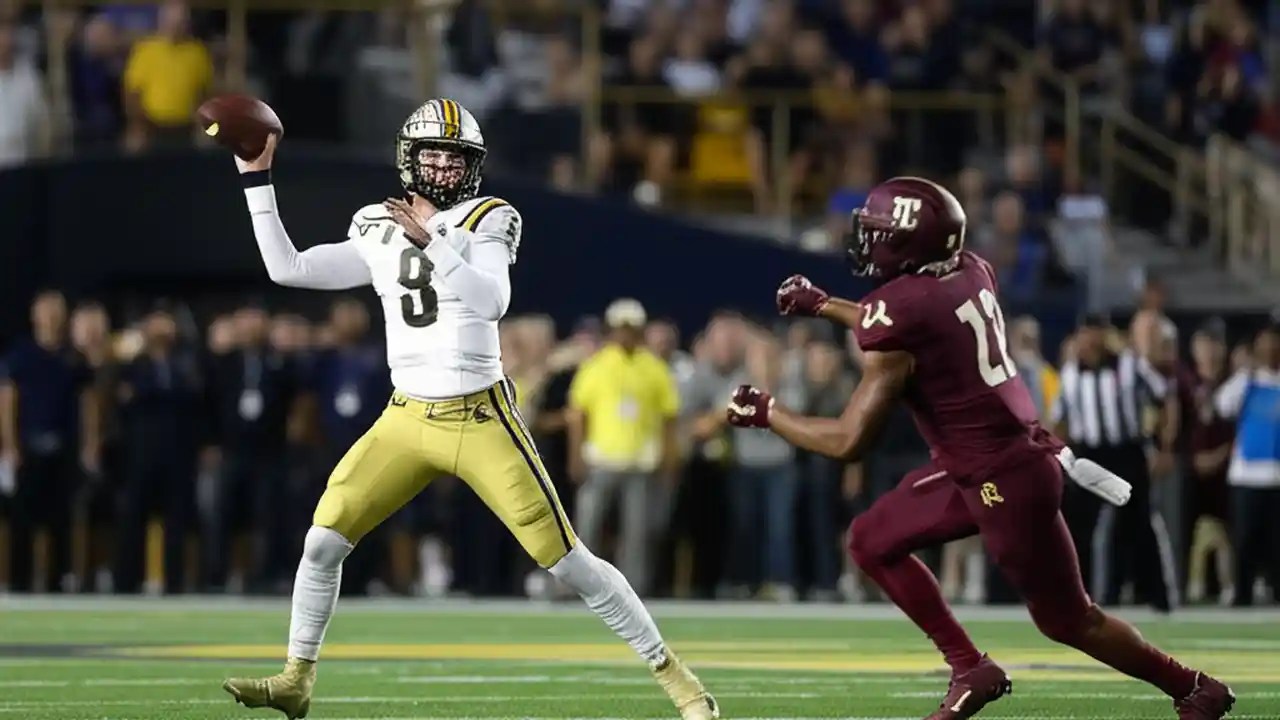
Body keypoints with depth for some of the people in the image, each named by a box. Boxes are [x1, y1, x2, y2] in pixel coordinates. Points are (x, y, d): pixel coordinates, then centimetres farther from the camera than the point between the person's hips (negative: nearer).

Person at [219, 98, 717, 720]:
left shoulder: (489, 220, -5)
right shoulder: (379, 231, 9)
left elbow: (494, 301, -21)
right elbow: (286, 268, 7)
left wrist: (434, 242, -31)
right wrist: (257, 179, 6)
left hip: (481, 420, -4)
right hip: (406, 420, 4)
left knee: (566, 559, -6)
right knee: (323, 541, -6)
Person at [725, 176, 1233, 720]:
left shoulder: (900, 308, -23)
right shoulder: (969, 272, 1)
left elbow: (850, 441, -21)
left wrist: (766, 413, -7)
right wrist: (822, 306, 27)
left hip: (1005, 478, -9)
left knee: (1068, 622, 5)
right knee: (872, 542, 15)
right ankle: (971, 671, 17)